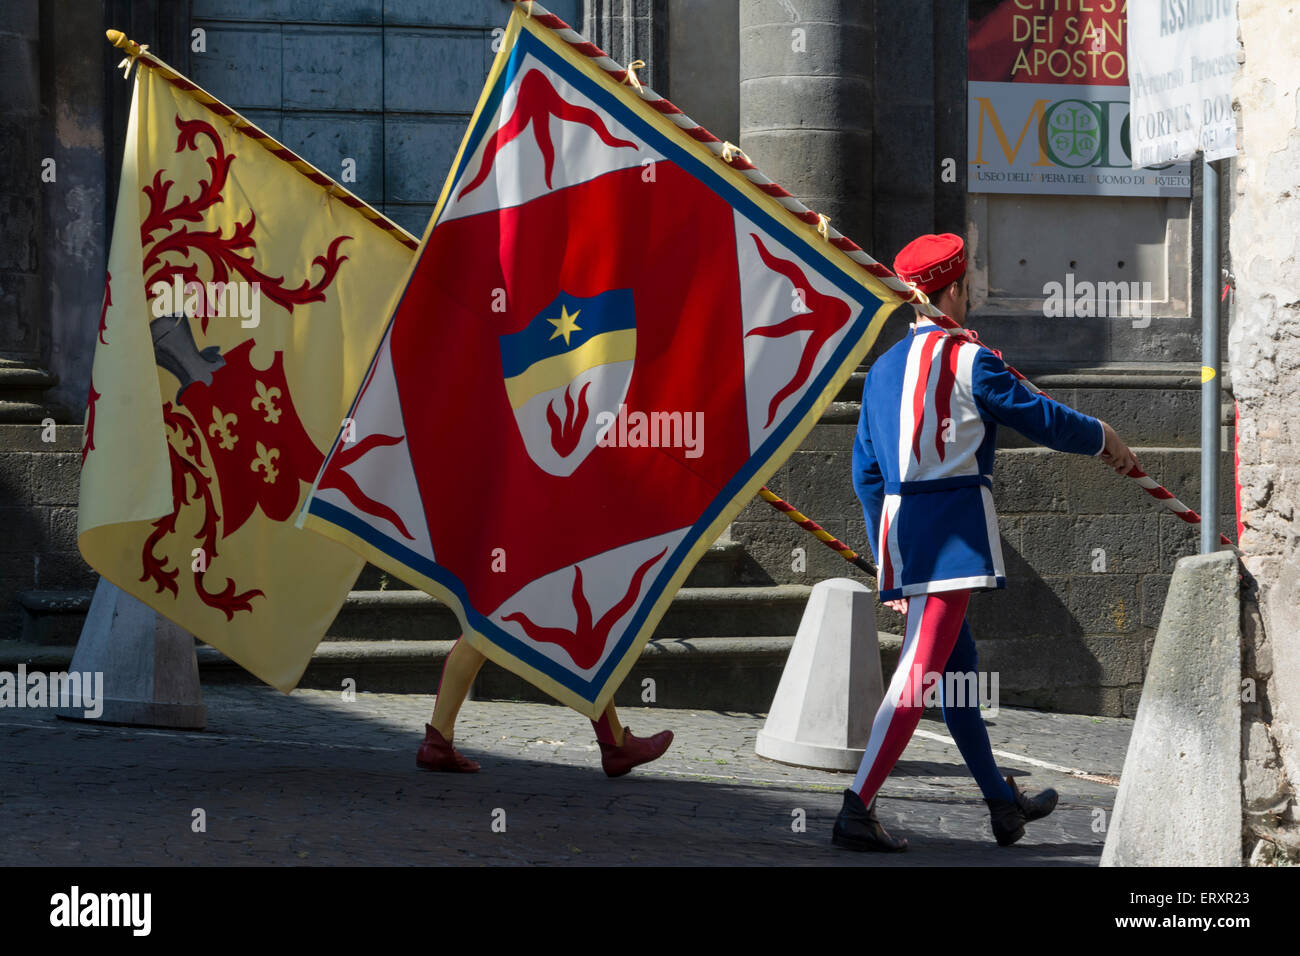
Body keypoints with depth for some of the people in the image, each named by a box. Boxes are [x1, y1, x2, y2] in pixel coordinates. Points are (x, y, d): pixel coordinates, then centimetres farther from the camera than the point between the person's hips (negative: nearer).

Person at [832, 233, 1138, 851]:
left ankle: (1003, 805, 28)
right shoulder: (966, 358, -9)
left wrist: (887, 558, 21)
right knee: (921, 671, -12)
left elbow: (866, 472, 15)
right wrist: (1103, 440, 14)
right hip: (955, 527, -8)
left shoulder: (883, 370, 13)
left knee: (955, 667, 17)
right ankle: (857, 811, -21)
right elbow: (1039, 417, -4)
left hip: (899, 528, 8)